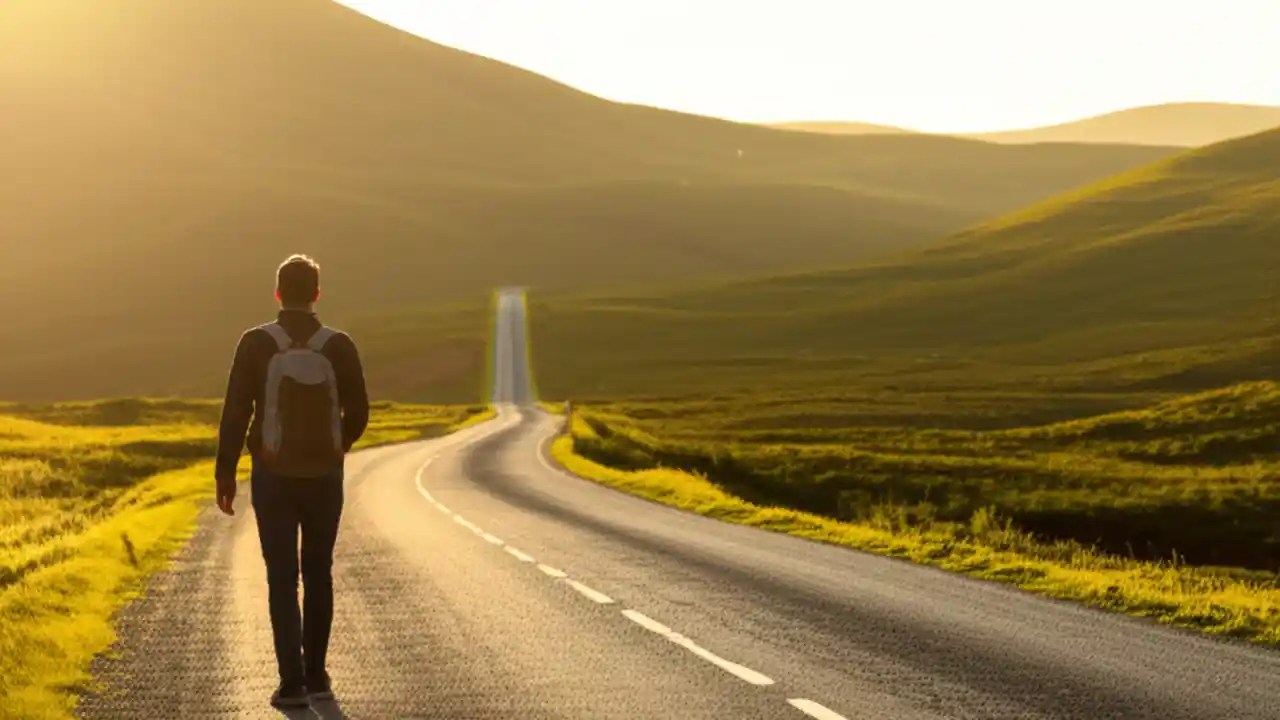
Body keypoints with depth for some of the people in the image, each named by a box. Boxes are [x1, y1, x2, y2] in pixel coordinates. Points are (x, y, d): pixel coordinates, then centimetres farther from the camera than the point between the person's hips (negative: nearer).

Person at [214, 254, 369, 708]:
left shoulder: (256, 344, -8)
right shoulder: (339, 346, -5)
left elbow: (236, 413, -9)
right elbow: (358, 414, 1)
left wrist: (225, 475, 0)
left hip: (273, 478, -1)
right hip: (324, 478, 1)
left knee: (282, 580, 4)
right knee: (318, 575, 16)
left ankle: (292, 682, -2)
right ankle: (315, 675, 19)